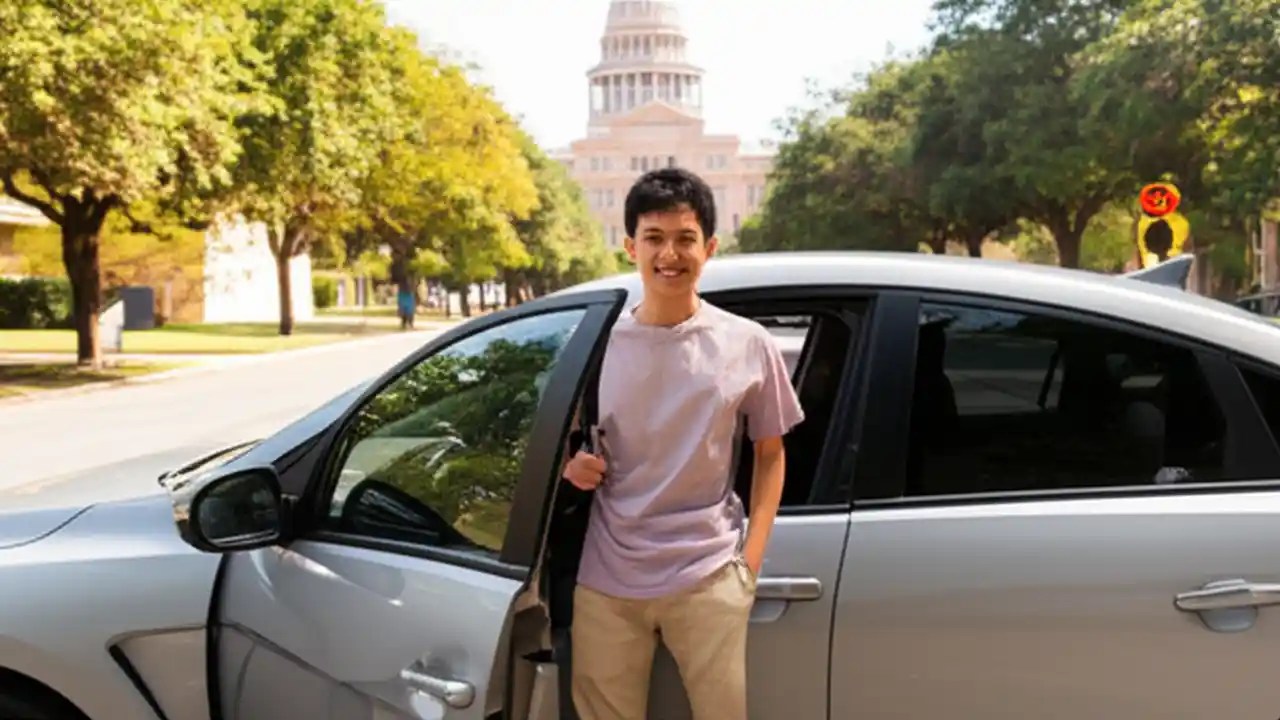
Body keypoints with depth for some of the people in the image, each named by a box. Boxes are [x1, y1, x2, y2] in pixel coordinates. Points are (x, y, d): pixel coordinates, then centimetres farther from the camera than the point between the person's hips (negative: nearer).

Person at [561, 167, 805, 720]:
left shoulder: (748, 345, -2)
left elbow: (770, 456, 7)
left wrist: (750, 558, 0)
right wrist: (572, 465, -10)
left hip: (708, 579, -1)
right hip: (606, 580, 2)